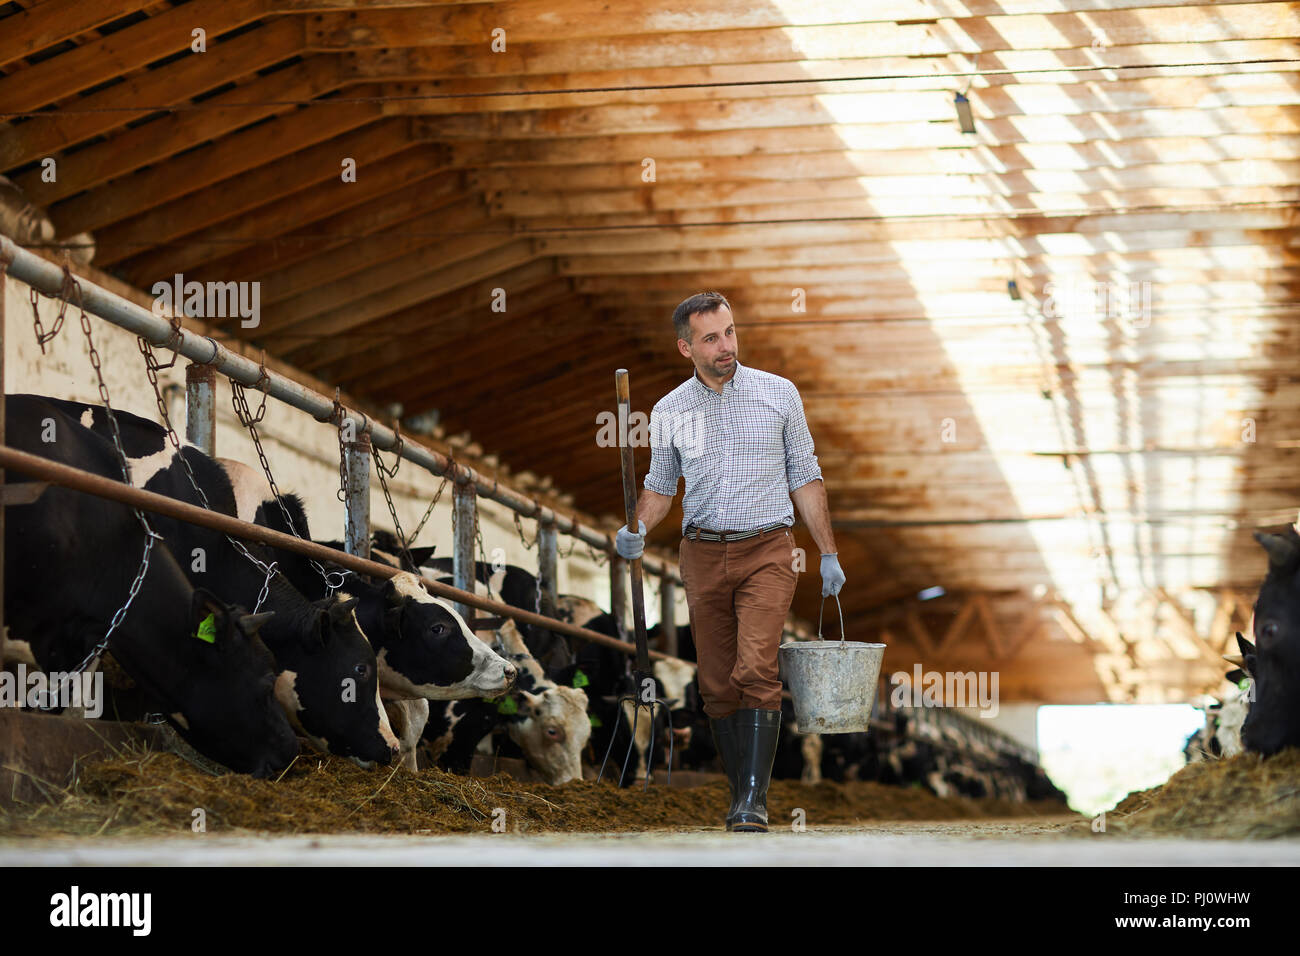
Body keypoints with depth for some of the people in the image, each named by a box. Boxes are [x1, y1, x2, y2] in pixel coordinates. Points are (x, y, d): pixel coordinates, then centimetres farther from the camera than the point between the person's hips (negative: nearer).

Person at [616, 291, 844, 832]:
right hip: (703, 553, 3)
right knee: (717, 684, 4)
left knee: (756, 671, -18)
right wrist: (638, 532, -2)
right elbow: (661, 486, 18)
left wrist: (829, 554, 7)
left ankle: (754, 801, -19)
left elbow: (805, 478, 8)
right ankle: (740, 792, 16)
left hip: (767, 550, -3)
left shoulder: (778, 393, 2)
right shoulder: (668, 412, 5)